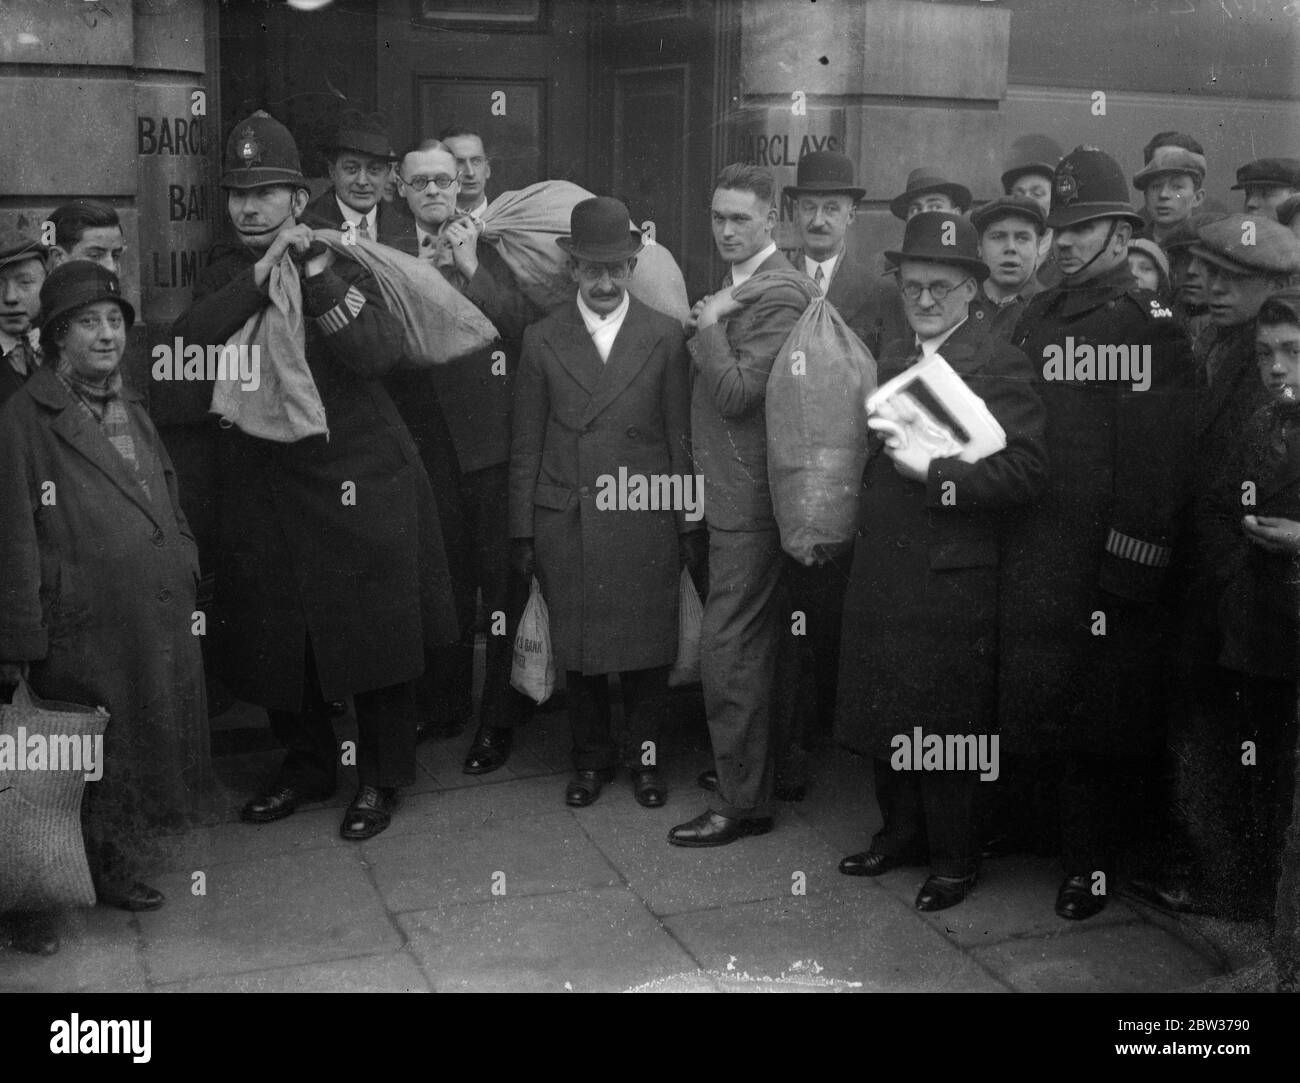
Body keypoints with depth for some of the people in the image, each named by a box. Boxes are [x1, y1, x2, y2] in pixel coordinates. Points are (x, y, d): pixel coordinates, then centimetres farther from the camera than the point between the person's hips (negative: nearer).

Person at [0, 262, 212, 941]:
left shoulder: (131, 409, 14)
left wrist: (188, 574, 13)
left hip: (165, 622, 7)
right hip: (89, 628, -7)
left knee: (163, 741, 16)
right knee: (105, 759, 5)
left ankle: (138, 853, 35)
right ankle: (110, 876, 23)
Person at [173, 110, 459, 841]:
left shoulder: (343, 266, -4)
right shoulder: (225, 274, 7)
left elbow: (380, 353, -21)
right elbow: (187, 345, -11)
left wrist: (316, 269, -24)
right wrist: (259, 277, -17)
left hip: (361, 486, -4)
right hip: (265, 487, 4)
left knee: (375, 641, 3)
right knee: (275, 643, 11)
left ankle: (381, 779, 21)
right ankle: (307, 766, 31)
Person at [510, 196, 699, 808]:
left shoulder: (664, 337, 5)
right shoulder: (542, 341, 6)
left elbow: (680, 436, 6)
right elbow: (526, 447, 6)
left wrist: (688, 522, 3)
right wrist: (522, 533, 4)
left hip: (644, 526, -1)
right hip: (565, 525, 1)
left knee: (647, 646, 4)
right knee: (577, 649, 8)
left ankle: (646, 757, 24)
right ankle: (591, 758, 26)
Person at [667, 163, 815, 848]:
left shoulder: (780, 295, -16)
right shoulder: (737, 286, 15)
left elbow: (738, 392, -21)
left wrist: (707, 327, -14)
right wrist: (708, 326, 4)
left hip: (747, 500, -10)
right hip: (732, 490, 10)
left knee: (727, 649, -6)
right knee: (763, 643, 18)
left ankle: (741, 803, 4)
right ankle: (761, 770, 31)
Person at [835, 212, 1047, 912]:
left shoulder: (999, 364, -9)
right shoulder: (893, 360, 15)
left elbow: (1026, 471, -17)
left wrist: (934, 470, -19)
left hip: (951, 579, -7)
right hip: (881, 568, 7)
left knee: (945, 722, 3)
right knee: (880, 714, 15)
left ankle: (954, 859, 21)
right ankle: (901, 832, 33)